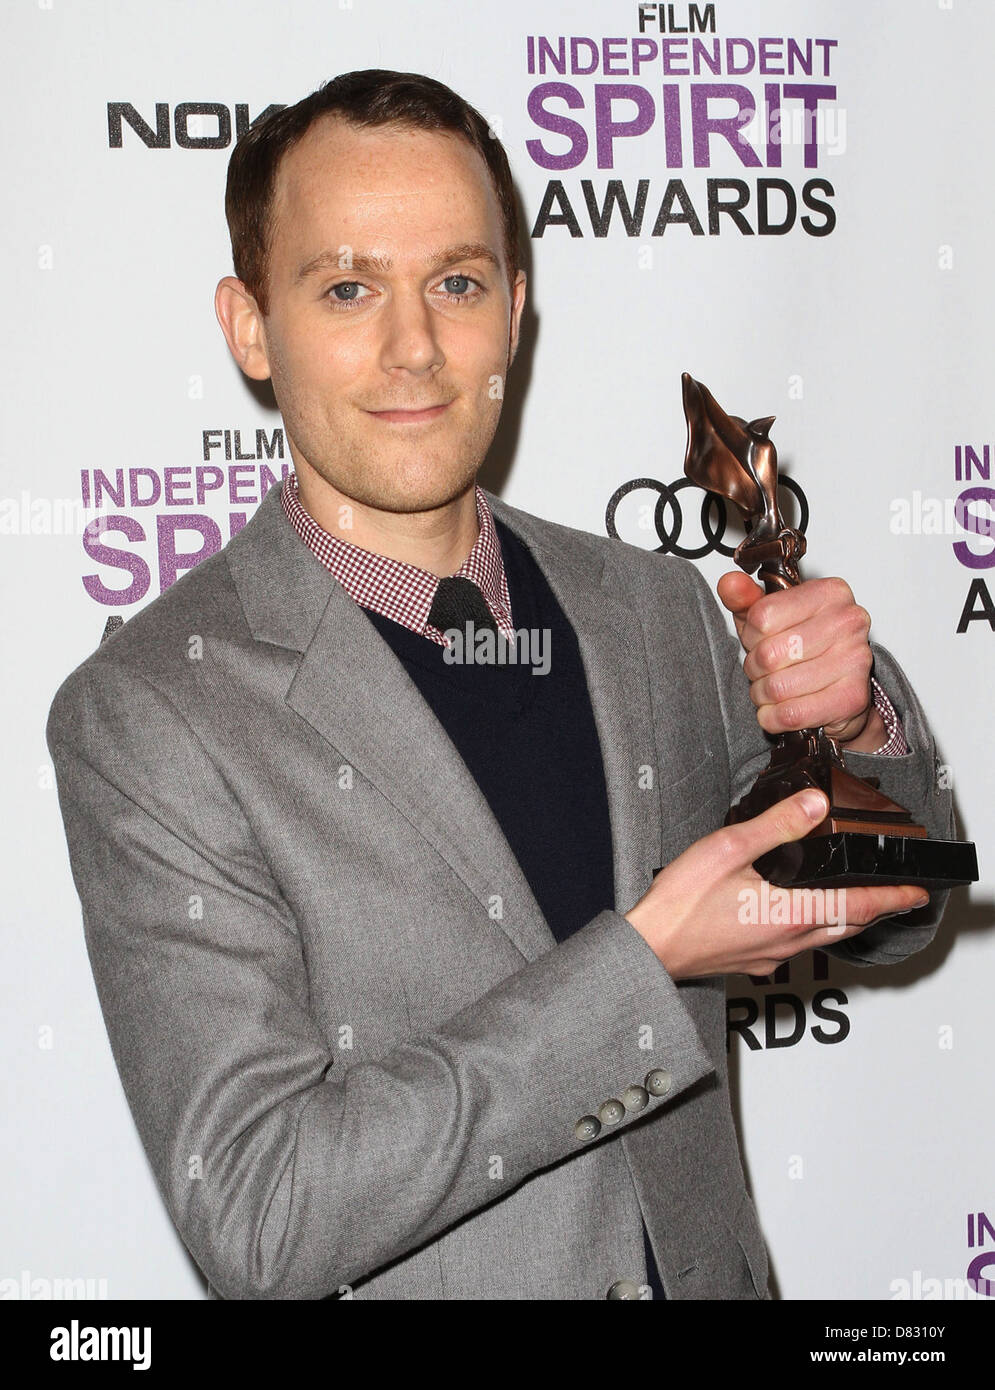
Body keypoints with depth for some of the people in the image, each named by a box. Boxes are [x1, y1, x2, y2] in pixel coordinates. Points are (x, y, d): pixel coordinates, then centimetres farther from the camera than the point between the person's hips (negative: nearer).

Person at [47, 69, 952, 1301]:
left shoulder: (656, 610, -6)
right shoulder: (144, 717, -20)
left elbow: (886, 916, 4)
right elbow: (254, 1218, -25)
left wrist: (852, 724, -16)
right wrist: (646, 959, -26)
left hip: (708, 1270, 4)